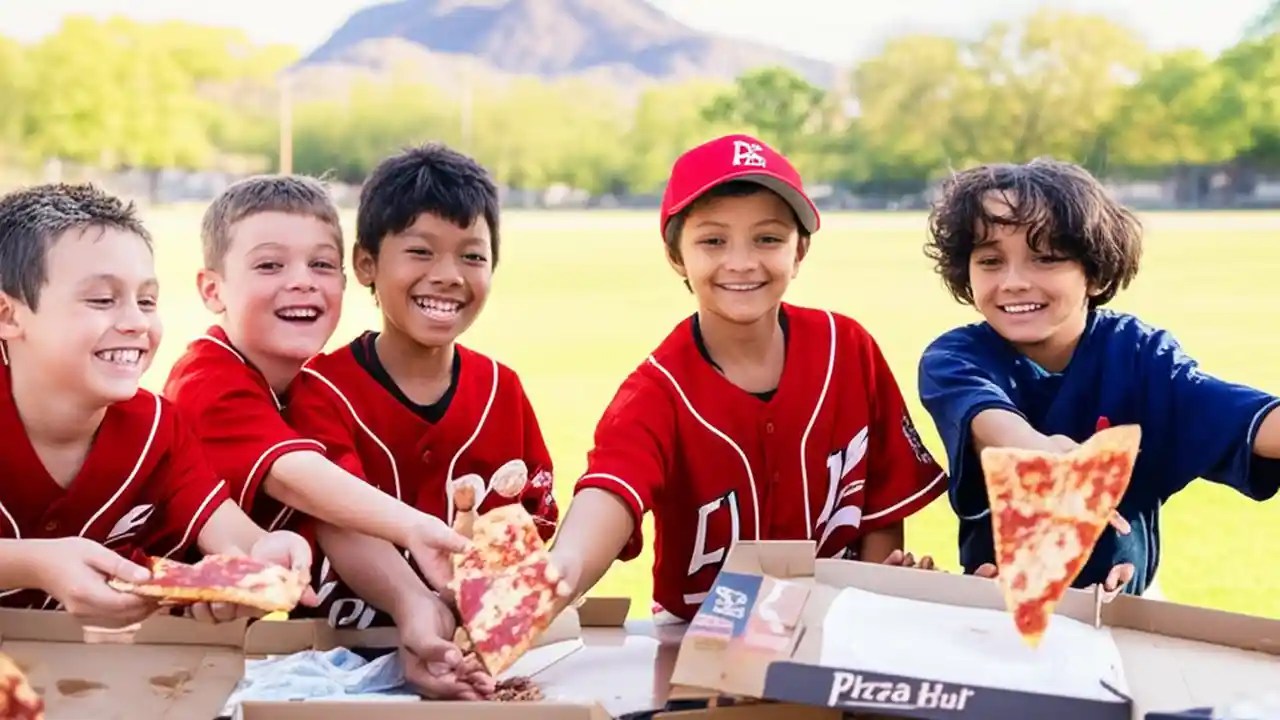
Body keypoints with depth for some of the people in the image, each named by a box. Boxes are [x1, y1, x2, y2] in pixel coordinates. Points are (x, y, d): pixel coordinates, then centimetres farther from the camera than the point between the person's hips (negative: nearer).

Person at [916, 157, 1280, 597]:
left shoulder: (1138, 353, -7)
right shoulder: (955, 359, -8)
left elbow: (1239, 418, -25)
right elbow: (986, 420, -31)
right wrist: (1032, 449, -54)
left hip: (1123, 606, 0)